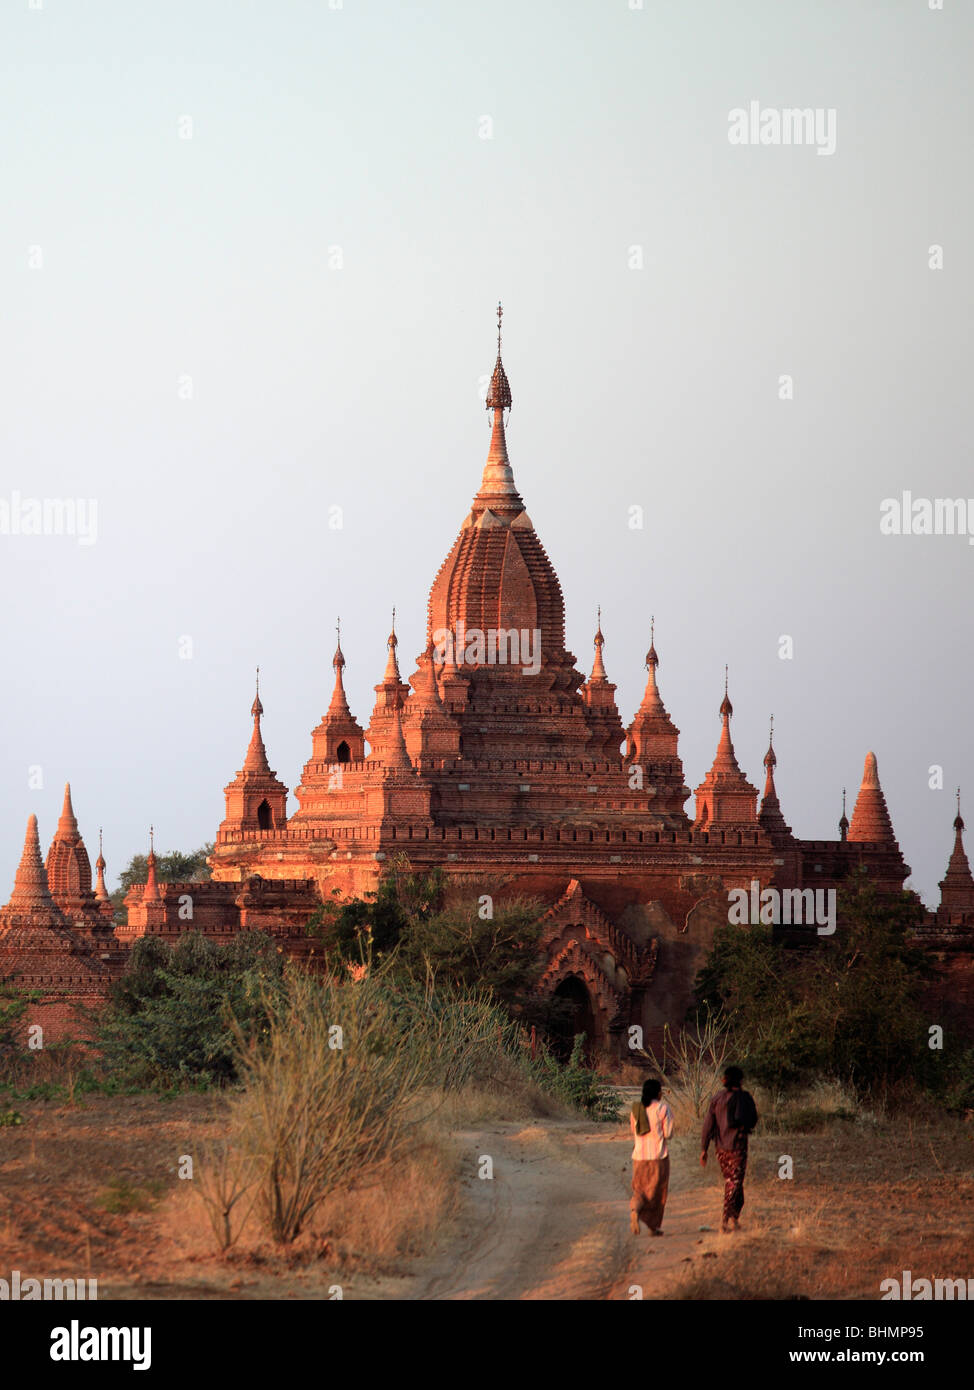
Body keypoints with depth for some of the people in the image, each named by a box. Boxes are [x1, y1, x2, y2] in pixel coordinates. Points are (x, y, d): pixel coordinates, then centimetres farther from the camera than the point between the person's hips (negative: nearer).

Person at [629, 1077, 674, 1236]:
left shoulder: (636, 1108, 5)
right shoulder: (662, 1107, -8)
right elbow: (668, 1133, -7)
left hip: (639, 1154, 3)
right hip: (658, 1155, -3)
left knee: (640, 1189, 10)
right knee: (657, 1191, 9)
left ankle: (635, 1210, -21)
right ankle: (655, 1226, 12)